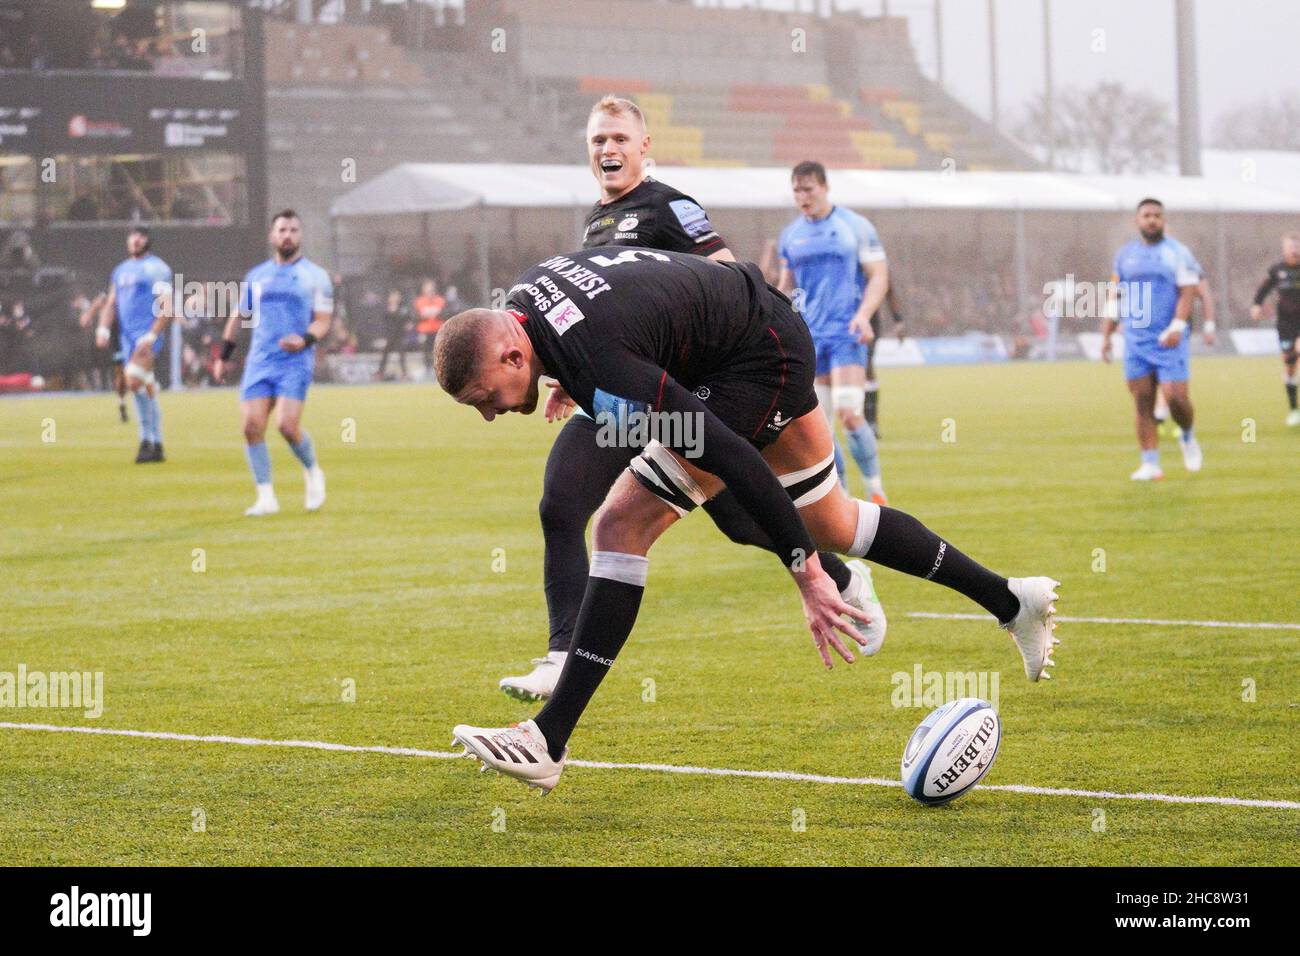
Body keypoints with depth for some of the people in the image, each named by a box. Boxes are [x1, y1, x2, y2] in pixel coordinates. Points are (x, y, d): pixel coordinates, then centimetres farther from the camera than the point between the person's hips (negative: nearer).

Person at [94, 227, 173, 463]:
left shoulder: (156, 268, -3)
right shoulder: (121, 270, 19)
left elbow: (166, 308, -9)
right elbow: (111, 303, 20)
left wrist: (152, 335, -18)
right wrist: (103, 328, 3)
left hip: (147, 336, -7)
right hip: (127, 337, 7)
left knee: (134, 380, -23)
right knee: (147, 391, 9)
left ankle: (146, 440, -16)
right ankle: (157, 446, 13)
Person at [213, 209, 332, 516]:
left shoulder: (315, 276, 4)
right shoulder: (256, 276, 15)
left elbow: (323, 321, -1)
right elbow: (238, 316, 23)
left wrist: (306, 339, -22)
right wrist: (223, 357, 21)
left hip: (296, 362, -4)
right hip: (259, 362, 4)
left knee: (288, 425, -18)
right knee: (252, 426, -9)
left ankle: (312, 472, 12)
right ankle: (266, 498, -1)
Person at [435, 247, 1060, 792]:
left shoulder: (600, 373, -35)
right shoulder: (524, 295, -10)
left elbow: (737, 461, -33)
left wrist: (807, 575, -30)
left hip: (759, 366, -10)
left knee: (623, 525, -17)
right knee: (829, 525, 23)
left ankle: (548, 740, -16)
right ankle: (1012, 601, 37)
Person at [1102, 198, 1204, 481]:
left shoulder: (1177, 252, 1)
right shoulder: (1125, 254, 14)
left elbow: (1188, 291, -7)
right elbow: (1115, 297, 18)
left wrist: (1177, 326, -21)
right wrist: (1106, 336, 12)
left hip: (1168, 340, -4)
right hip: (1135, 341, 4)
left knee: (1176, 396, -11)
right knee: (1143, 404, 0)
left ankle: (1188, 438, 20)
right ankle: (1150, 464, 3)